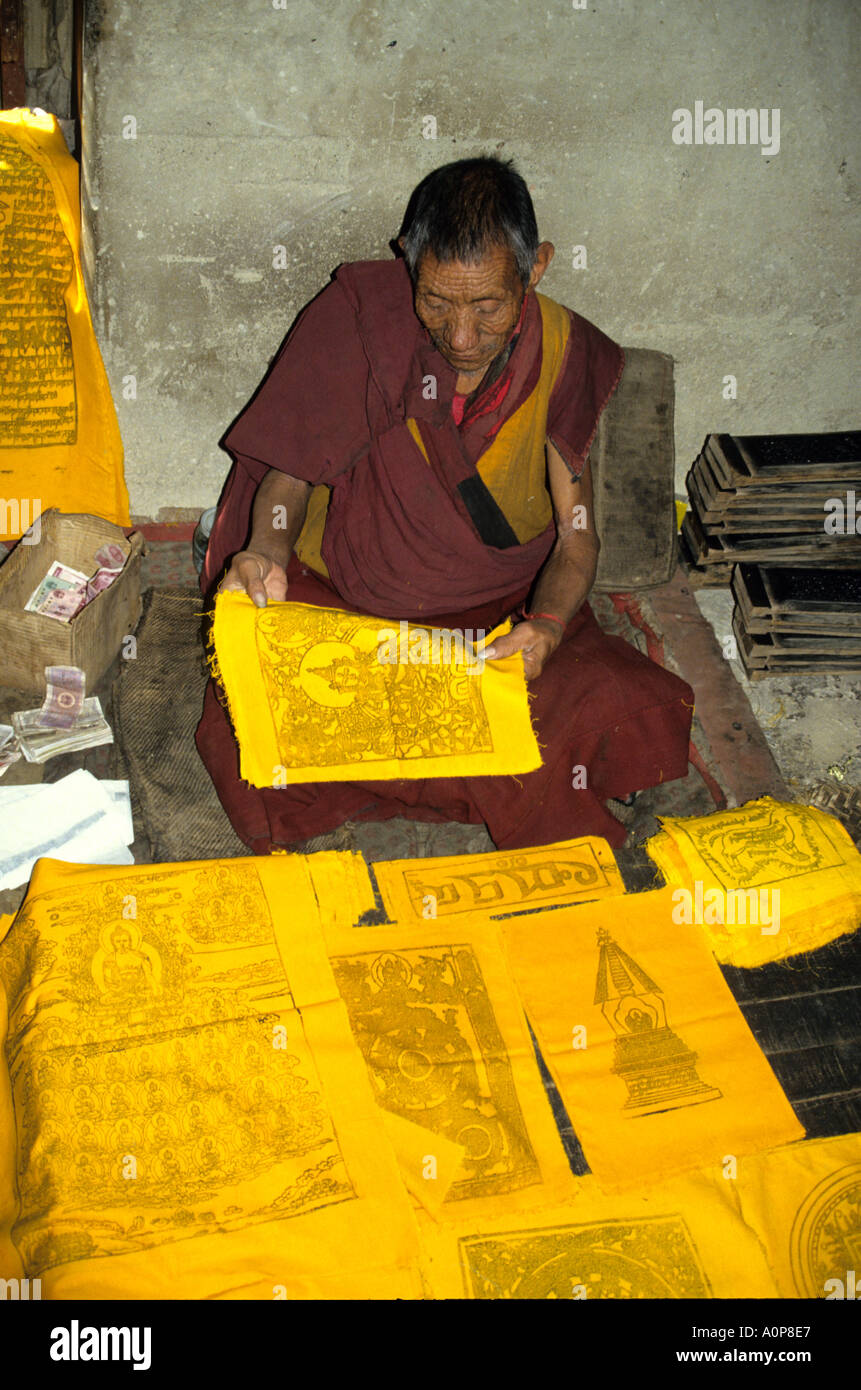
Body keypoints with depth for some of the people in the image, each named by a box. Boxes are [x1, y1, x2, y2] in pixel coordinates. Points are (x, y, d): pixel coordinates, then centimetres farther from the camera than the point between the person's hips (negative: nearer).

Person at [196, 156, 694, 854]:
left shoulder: (566, 355, -8)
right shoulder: (362, 313, -12)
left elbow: (577, 533, -6)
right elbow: (292, 465, -4)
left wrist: (546, 627, -27)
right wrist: (267, 552, -26)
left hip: (504, 612, 1)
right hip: (341, 605, 0)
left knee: (624, 712, -24)